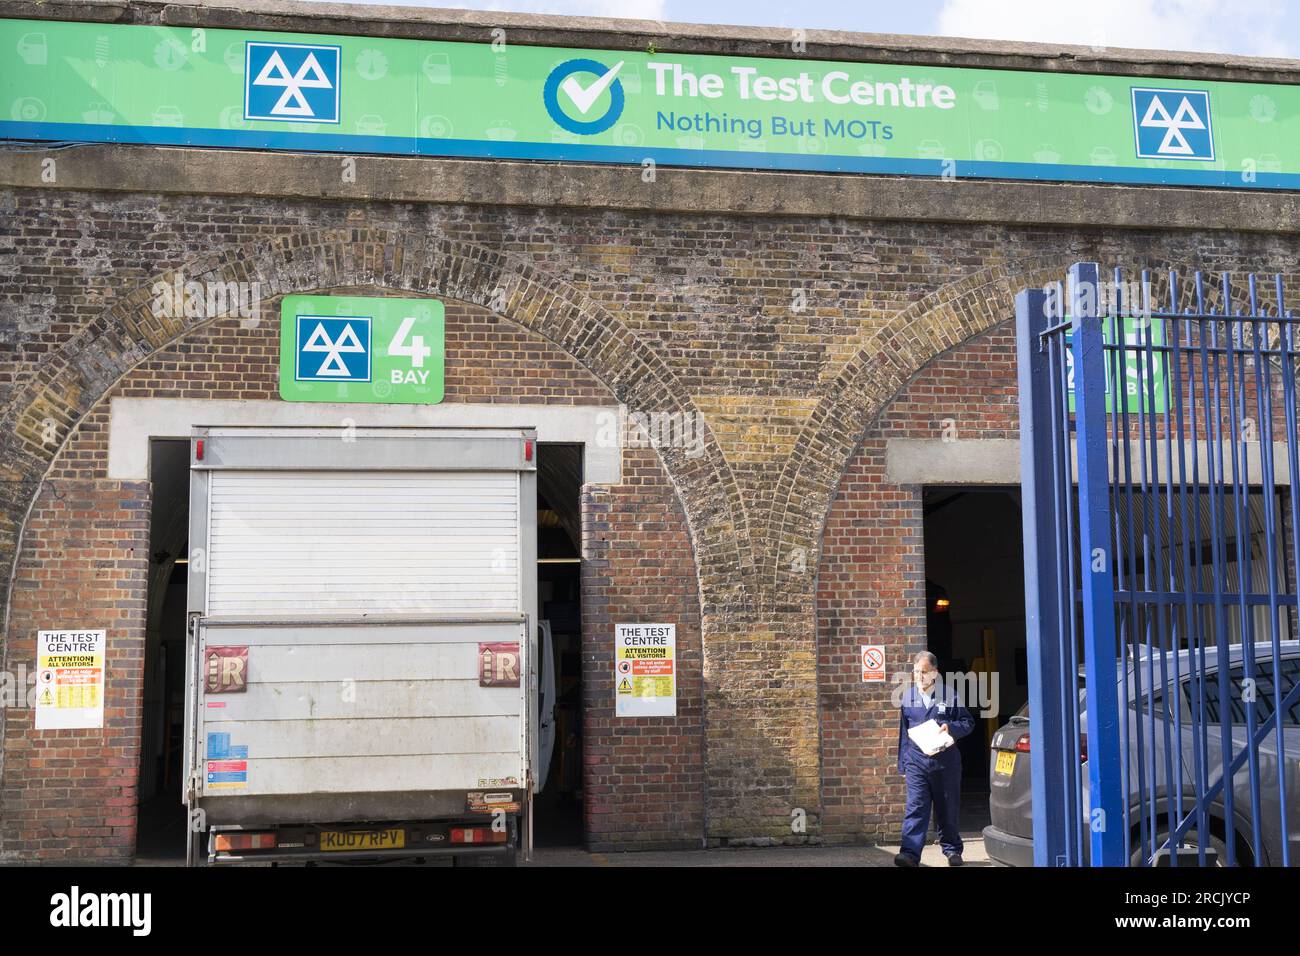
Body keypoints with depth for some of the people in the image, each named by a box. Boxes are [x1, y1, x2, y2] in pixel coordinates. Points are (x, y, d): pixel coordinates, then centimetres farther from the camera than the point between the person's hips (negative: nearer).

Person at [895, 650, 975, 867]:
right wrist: (903, 764, 13)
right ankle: (910, 853, -16)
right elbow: (903, 731, 13)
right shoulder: (908, 696, 7)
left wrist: (951, 727, -14)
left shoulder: (949, 695, 1)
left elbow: (968, 722, 8)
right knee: (915, 808, -10)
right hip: (916, 760, 1)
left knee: (948, 809, 11)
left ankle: (952, 849, 27)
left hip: (946, 761, -1)